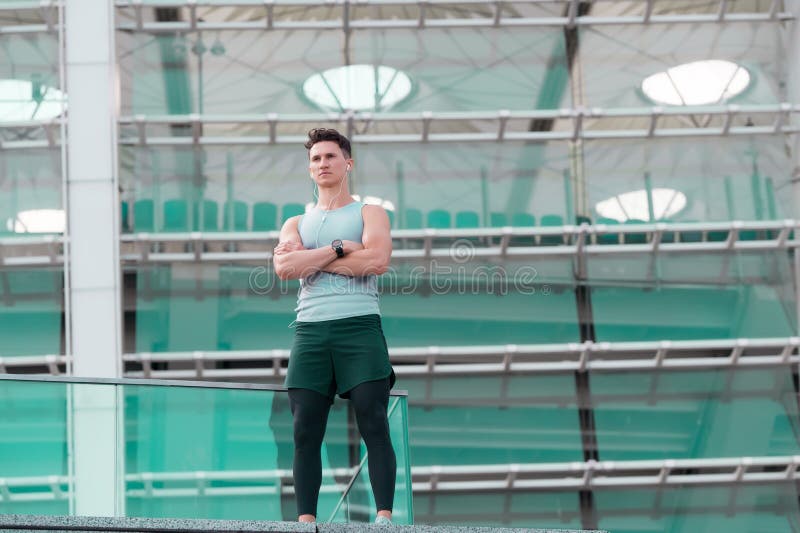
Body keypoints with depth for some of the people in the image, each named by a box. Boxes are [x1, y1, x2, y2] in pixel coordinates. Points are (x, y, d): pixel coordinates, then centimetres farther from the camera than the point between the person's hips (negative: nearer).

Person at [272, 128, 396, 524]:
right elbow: (284, 267, 0)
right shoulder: (296, 224, 21)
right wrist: (339, 249, -7)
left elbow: (377, 260, -10)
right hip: (310, 331, 3)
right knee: (305, 431, -4)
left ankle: (385, 516, -12)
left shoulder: (369, 214, 12)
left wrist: (309, 259, -4)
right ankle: (306, 520, -3)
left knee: (374, 424, -10)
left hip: (359, 327, -3)